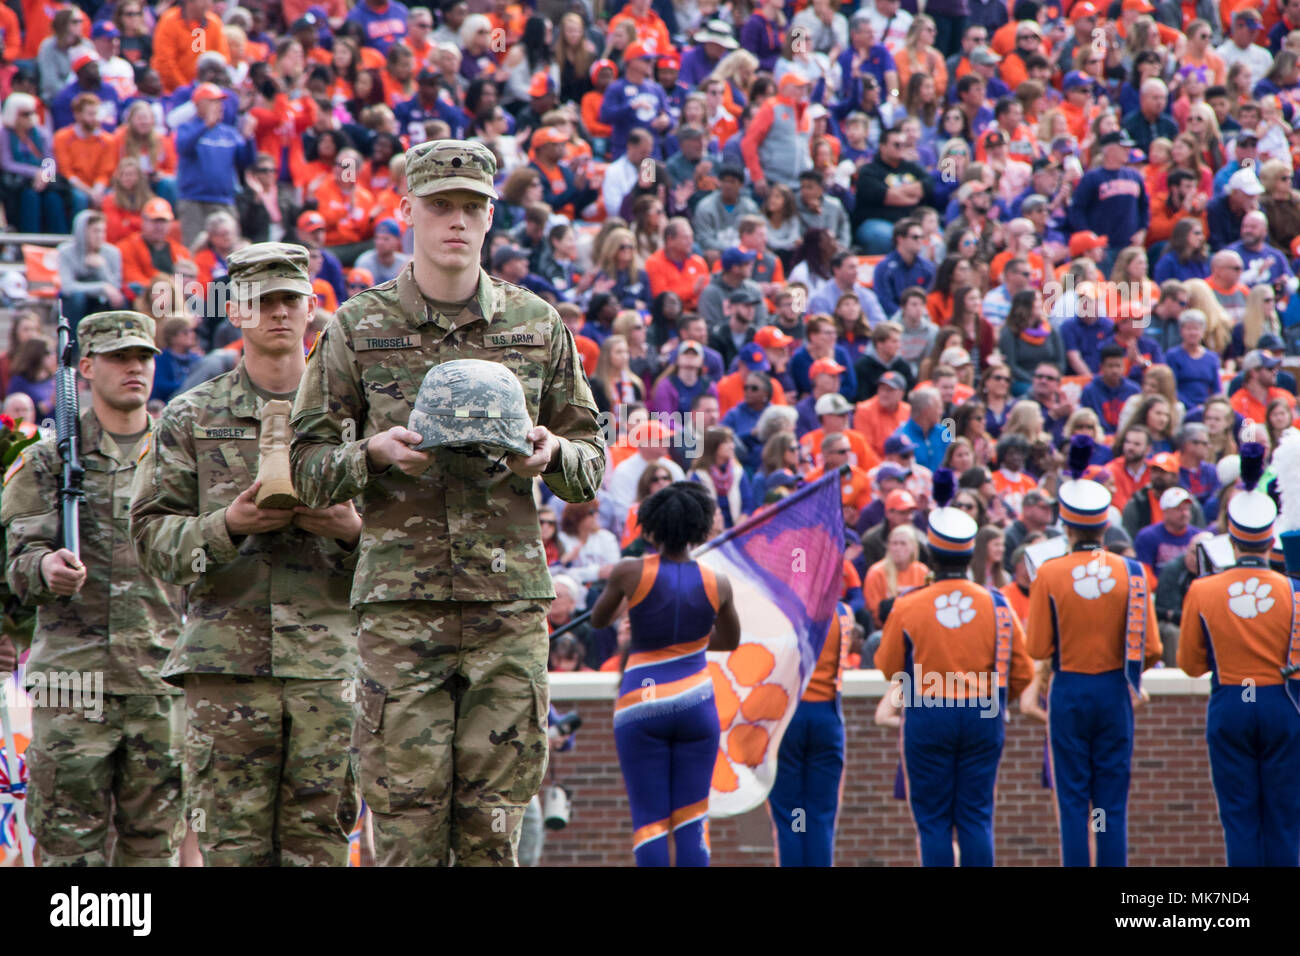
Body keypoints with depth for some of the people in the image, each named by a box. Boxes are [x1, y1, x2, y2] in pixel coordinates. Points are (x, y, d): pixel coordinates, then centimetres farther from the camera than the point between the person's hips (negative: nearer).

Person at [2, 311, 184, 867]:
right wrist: (46, 568, -24)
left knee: (155, 840, 3)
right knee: (71, 841, -4)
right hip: (74, 673, -3)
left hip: (162, 675, 3)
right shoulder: (48, 460, 5)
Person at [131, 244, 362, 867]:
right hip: (226, 663, -1)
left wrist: (352, 530, -8)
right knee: (232, 845, -3)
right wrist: (228, 525, -13)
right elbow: (150, 536, 4)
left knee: (320, 839, -1)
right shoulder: (192, 417, 10)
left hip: (328, 659, 1)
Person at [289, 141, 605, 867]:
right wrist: (374, 453, -14)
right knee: (407, 818, -5)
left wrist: (553, 454, -7)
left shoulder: (537, 325, 11)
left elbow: (593, 463, 16)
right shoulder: (359, 328, 6)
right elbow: (310, 468, 7)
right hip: (401, 599, -1)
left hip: (510, 597, 2)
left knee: (493, 826, 1)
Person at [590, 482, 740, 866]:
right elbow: (730, 641, 16)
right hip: (697, 704, 2)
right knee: (692, 820, 6)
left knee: (649, 819, 0)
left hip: (641, 704, -2)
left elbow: (598, 620, 9)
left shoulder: (631, 572, -9)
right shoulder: (717, 584, -2)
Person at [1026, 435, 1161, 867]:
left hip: (1069, 692, -1)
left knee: (1073, 803, 3)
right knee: (1113, 805, 5)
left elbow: (1037, 648, -6)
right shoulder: (1130, 572, -5)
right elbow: (1149, 648, -2)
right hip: (1115, 694, 1)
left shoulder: (1050, 575, -10)